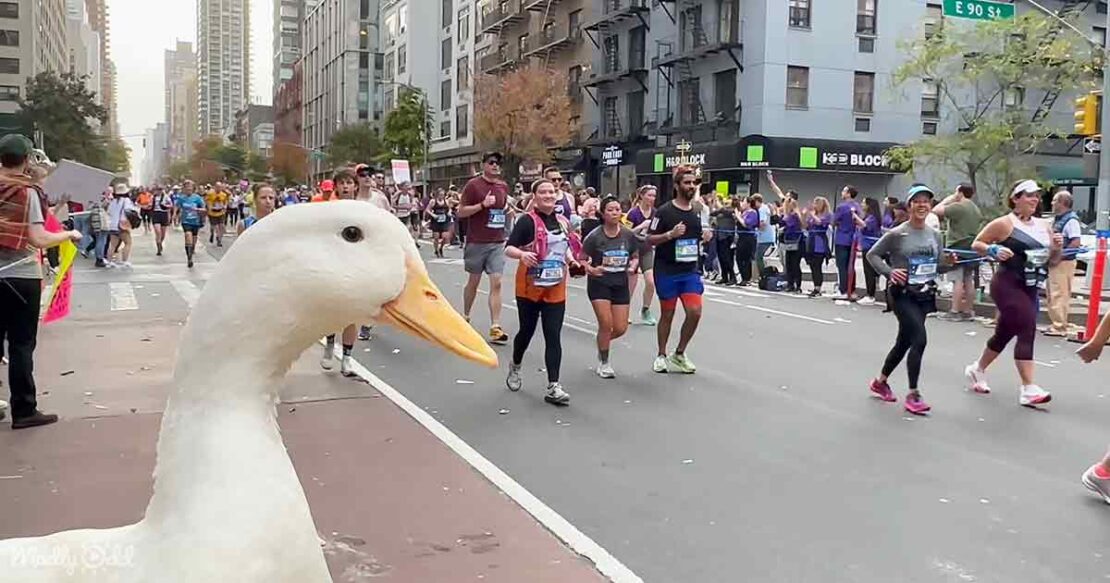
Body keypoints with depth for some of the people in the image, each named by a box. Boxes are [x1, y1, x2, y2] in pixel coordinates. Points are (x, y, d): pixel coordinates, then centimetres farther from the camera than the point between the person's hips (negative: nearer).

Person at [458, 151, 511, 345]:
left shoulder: (504, 186, 9)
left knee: (496, 283, -6)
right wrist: (482, 205, -20)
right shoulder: (473, 185, -7)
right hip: (477, 242, -3)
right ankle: (465, 317, 33)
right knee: (473, 281, 11)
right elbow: (461, 212, -10)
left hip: (498, 243, 3)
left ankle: (495, 328, -7)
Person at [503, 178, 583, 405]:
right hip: (530, 287, -4)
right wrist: (522, 254, -35)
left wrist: (572, 261, 5)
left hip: (556, 289, 4)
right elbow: (508, 249, -15)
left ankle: (553, 387, -3)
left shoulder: (563, 221, 9)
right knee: (527, 331, 10)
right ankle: (515, 367, 39)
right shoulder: (527, 221, -9)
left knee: (553, 337, -2)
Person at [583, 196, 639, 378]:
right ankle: (604, 363, 12)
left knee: (621, 328, 1)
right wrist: (590, 269, -25)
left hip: (621, 284, 4)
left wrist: (632, 266, -10)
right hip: (599, 283, -3)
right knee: (606, 324, -10)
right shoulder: (595, 236, -11)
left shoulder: (629, 235, -2)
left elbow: (635, 256, 12)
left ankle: (602, 344, 37)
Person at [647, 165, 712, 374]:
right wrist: (670, 234, -23)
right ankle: (661, 356, 23)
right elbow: (649, 239, -9)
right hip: (667, 271, -4)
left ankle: (679, 354, 13)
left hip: (690, 271, 4)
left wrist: (706, 237, 0)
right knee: (667, 314, 6)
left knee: (695, 312, -6)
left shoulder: (698, 212, 9)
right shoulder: (664, 211, -9)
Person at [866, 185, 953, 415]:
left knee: (904, 342, 15)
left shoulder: (935, 234, 6)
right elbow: (872, 254, -3)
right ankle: (913, 395, -8)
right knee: (919, 339, -17)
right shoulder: (897, 234, -9)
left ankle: (880, 382, 35)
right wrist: (889, 272, -17)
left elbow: (940, 265, 13)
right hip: (902, 294, -6)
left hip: (924, 295, 6)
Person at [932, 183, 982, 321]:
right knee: (968, 281, 9)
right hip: (971, 248, 8)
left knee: (957, 280, -8)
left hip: (958, 248, -8)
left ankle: (955, 312, -7)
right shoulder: (977, 209, 15)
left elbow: (936, 210, -15)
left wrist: (950, 198, -4)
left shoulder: (957, 206, -14)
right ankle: (968, 311, 13)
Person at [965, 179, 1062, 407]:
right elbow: (976, 244, -1)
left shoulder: (1042, 227, 12)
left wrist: (1058, 247, -4)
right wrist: (994, 250, -19)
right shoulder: (1004, 224, -6)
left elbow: (1053, 261, 16)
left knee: (1004, 333, 17)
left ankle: (977, 369, 37)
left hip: (1029, 289, 7)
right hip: (1008, 286, -7)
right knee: (1027, 331, -16)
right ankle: (1028, 389, -15)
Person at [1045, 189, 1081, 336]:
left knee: (1059, 294, -8)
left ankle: (1060, 326, -4)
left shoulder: (1071, 220, -14)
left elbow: (1075, 243, -21)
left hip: (1064, 262, -10)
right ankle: (1055, 323, 24)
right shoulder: (1057, 219, 15)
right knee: (1052, 294, 15)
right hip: (1054, 261, 10)